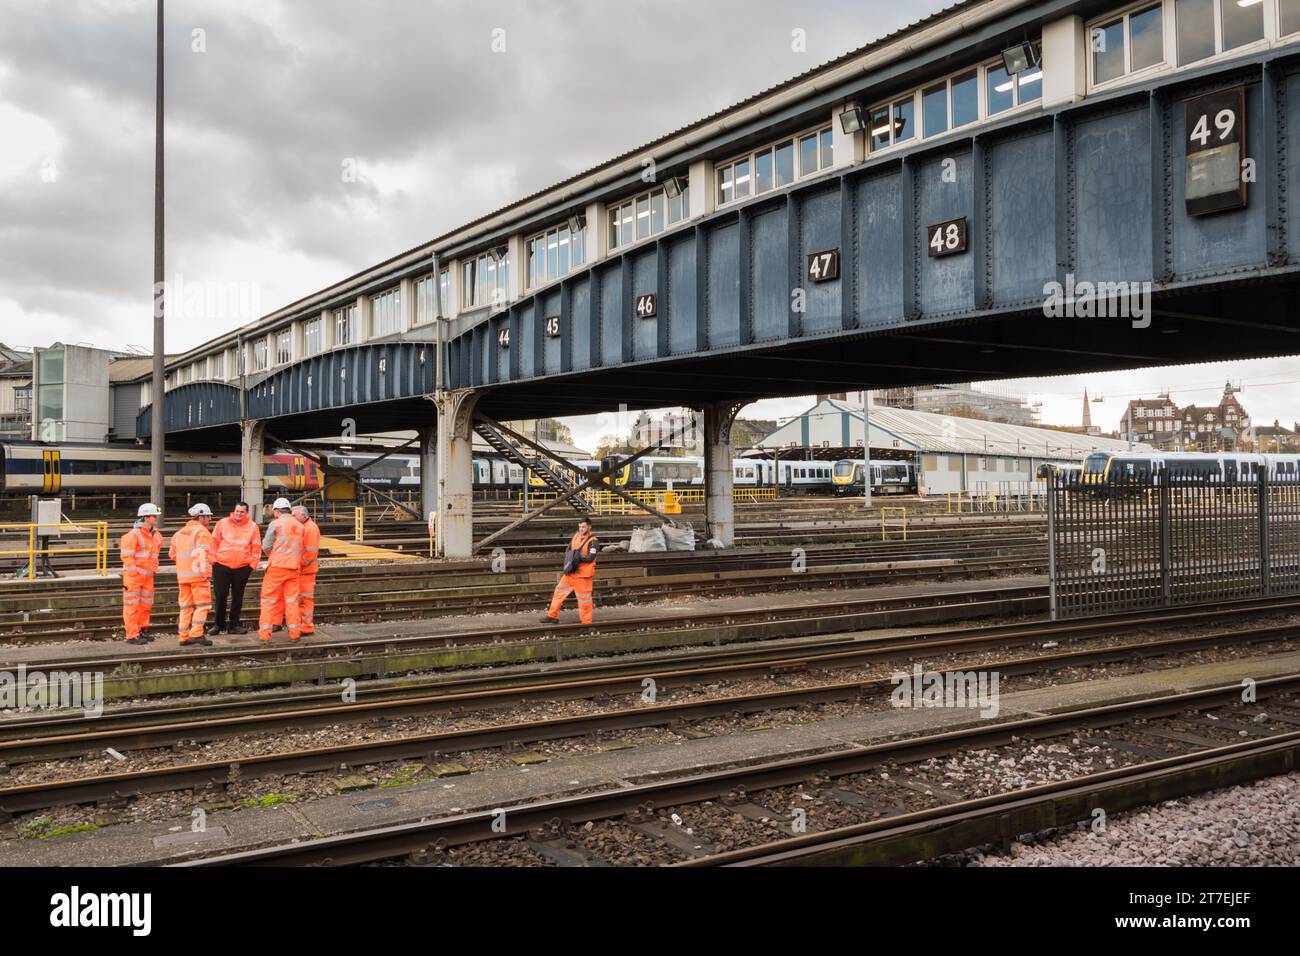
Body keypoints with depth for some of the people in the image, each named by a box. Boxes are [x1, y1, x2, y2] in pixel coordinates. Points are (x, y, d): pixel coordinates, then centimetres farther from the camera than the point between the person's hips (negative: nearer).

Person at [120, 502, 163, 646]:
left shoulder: (155, 535, 8)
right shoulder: (133, 535, -16)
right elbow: (127, 557, -18)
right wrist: (135, 572, -19)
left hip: (148, 575, 8)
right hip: (134, 575, -8)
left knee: (146, 605, 14)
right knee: (132, 606, -2)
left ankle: (142, 631, 27)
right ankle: (132, 635, 1)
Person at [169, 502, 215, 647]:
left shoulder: (179, 533, 17)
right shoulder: (201, 532, -8)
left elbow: (172, 554, 20)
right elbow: (202, 553, -20)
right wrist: (206, 571, -25)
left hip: (182, 575, 7)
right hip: (198, 574, -7)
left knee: (186, 606, 11)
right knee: (202, 605, -3)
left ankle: (183, 636, 12)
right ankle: (196, 635, -11)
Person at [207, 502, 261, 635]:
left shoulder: (253, 526, 3)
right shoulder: (223, 523, 3)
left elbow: (256, 547, 5)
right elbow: (214, 542, 6)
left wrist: (253, 564, 0)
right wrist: (213, 559, 1)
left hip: (242, 567, 0)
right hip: (221, 566, 0)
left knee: (237, 597, 7)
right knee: (220, 595, 3)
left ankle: (233, 625, 16)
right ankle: (219, 624, 16)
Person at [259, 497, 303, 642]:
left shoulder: (276, 524, -6)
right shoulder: (299, 525, 8)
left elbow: (266, 546, -6)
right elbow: (301, 548, 10)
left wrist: (272, 556, 13)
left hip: (277, 566, -4)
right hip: (294, 567, 4)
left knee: (269, 599, 5)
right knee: (291, 600, 11)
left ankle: (264, 632, 4)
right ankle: (295, 632, 10)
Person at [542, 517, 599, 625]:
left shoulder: (593, 541, -12)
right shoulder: (576, 536, 8)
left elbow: (591, 558, -20)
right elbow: (568, 551, 16)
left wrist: (580, 558, -30)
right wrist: (568, 561, -2)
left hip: (583, 574, -7)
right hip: (570, 572, 7)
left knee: (584, 598, 1)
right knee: (559, 591, 11)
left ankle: (586, 622, 14)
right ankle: (553, 616, 21)